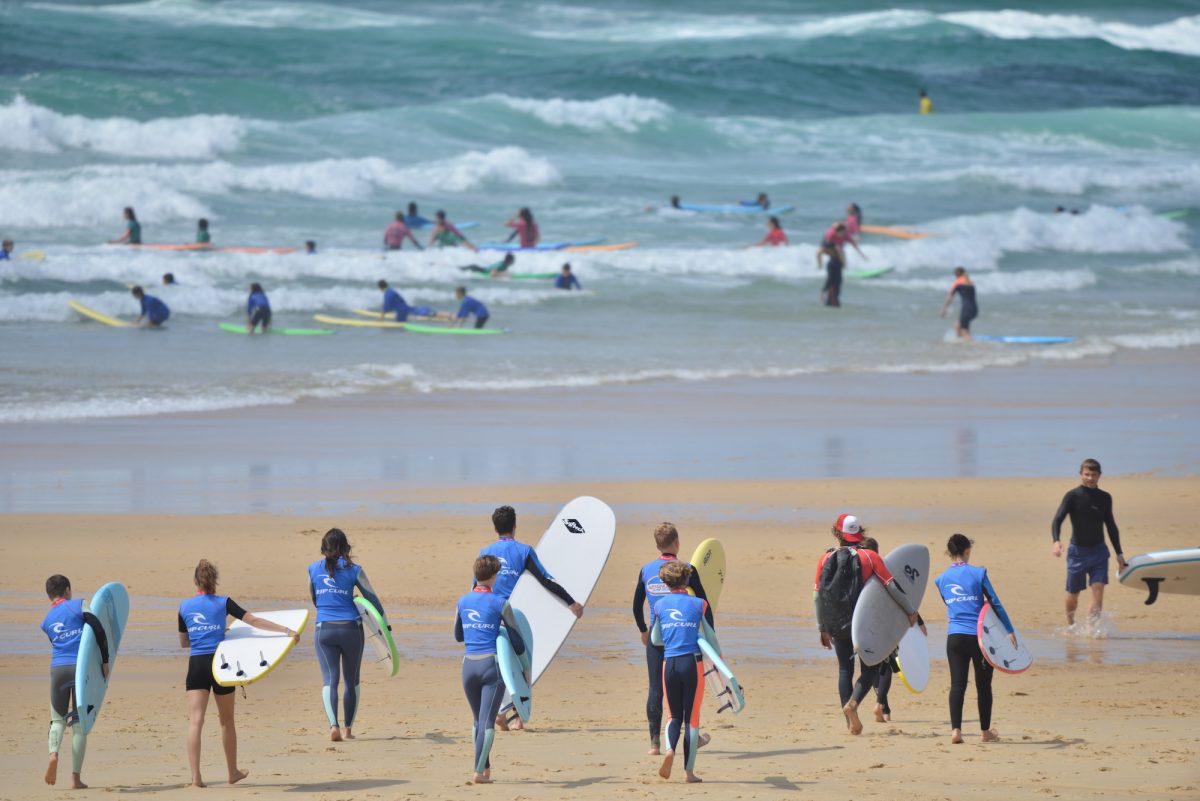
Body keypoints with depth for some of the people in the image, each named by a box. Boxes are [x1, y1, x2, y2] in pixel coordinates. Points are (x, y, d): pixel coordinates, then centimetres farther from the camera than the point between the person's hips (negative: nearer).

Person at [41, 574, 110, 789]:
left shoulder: (47, 621, 16)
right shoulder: (79, 606, 3)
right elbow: (99, 632, -5)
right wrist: (105, 661, 4)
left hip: (58, 669, 2)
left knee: (58, 719, 12)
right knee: (79, 723, 4)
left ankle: (53, 754, -20)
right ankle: (76, 777, 2)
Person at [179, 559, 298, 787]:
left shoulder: (185, 606, 8)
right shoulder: (223, 603, 2)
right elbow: (253, 621, -5)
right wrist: (286, 630, -6)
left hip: (197, 665, 0)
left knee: (195, 721, -8)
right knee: (227, 721, 15)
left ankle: (195, 776, -21)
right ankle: (233, 772, 29)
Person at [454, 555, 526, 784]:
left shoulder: (463, 602, 7)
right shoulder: (500, 603, -5)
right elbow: (516, 638, 0)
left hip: (469, 665, 4)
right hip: (492, 665, -4)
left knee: (478, 720, 17)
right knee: (487, 721, -5)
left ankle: (485, 769, 21)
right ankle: (479, 771, -14)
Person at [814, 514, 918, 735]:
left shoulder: (826, 559, 2)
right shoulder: (869, 557, -5)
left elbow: (817, 595, 5)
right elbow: (892, 586, -8)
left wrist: (823, 629, 15)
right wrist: (910, 611, 4)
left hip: (836, 625, 3)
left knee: (845, 669, 11)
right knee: (869, 668, 6)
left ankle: (851, 723, 6)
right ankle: (853, 703, -20)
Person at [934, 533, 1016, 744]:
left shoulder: (941, 580, 6)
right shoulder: (977, 574, -5)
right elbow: (995, 603, -4)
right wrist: (1009, 631, 0)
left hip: (955, 637, 2)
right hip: (979, 636, -2)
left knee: (957, 684, 1)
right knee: (983, 685, 10)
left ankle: (956, 730, -12)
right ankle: (985, 731, 20)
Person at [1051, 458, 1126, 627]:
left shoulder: (1105, 498, 5)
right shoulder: (1072, 496, -7)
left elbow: (1111, 526, 15)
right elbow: (1057, 520, -15)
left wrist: (1119, 554, 16)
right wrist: (1056, 541, -35)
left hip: (1099, 551, 2)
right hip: (1077, 551, -2)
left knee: (1098, 591, -13)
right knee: (1073, 594, 8)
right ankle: (1070, 625, 34)